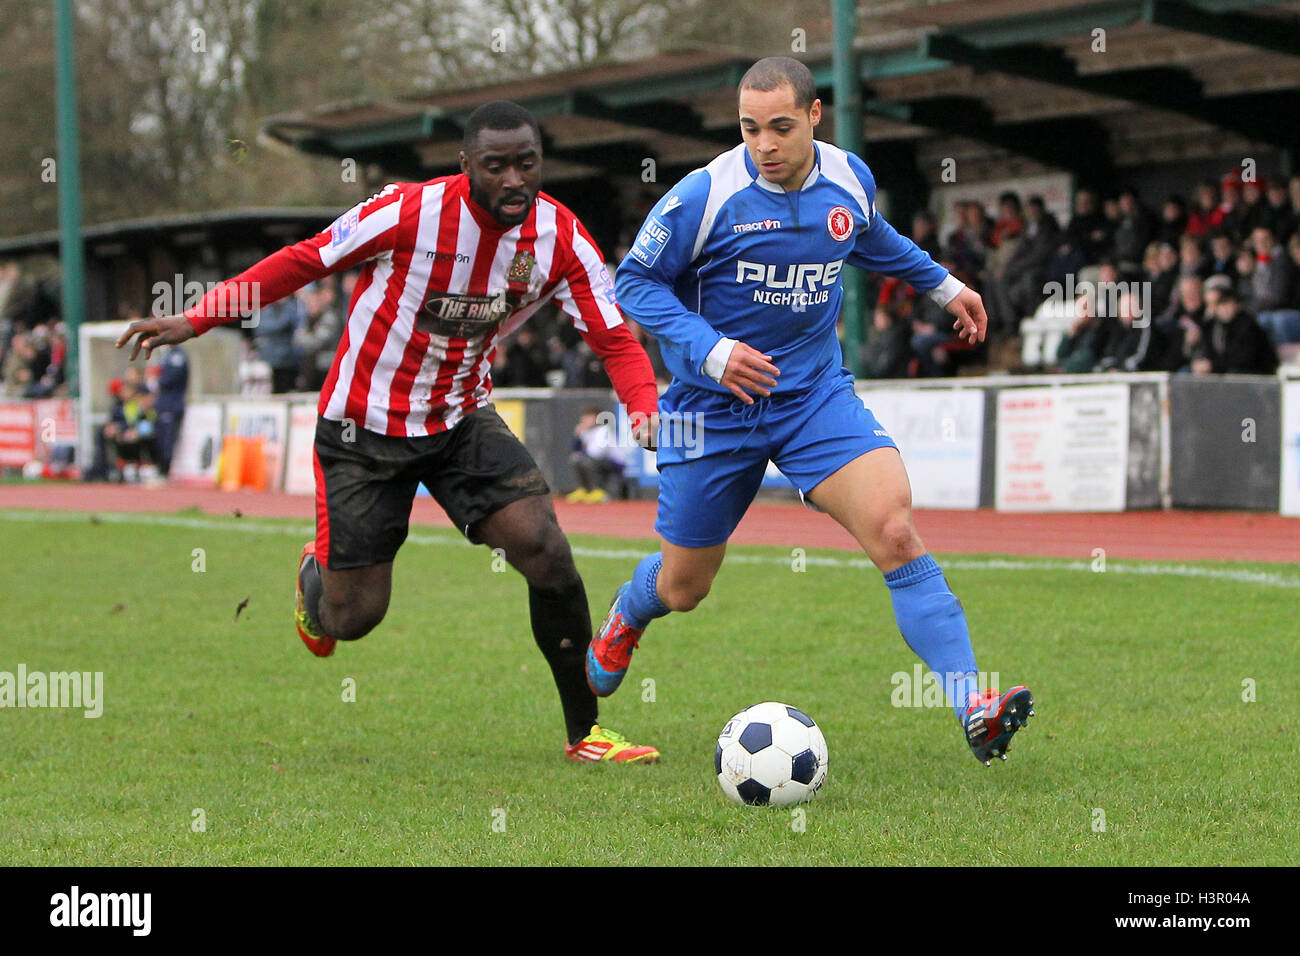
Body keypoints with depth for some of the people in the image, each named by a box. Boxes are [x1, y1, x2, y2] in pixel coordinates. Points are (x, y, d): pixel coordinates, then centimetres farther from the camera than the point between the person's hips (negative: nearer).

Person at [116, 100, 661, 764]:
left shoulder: (560, 238, -11)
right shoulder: (411, 212, -22)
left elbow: (615, 338, -8)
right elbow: (305, 260, -11)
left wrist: (645, 408, -29)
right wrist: (197, 319, -13)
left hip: (461, 418, 3)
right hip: (364, 427, -3)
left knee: (545, 548, -19)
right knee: (353, 618, -2)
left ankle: (585, 731, -4)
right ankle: (314, 575, 39)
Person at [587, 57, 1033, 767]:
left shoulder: (850, 180, -3)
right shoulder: (705, 197, -18)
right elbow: (635, 281, -10)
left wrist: (942, 285, 32)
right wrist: (709, 349, -23)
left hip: (816, 396, 2)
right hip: (713, 411, -2)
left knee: (895, 533, -21)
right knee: (682, 587, 12)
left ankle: (973, 711, -25)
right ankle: (622, 623, 51)